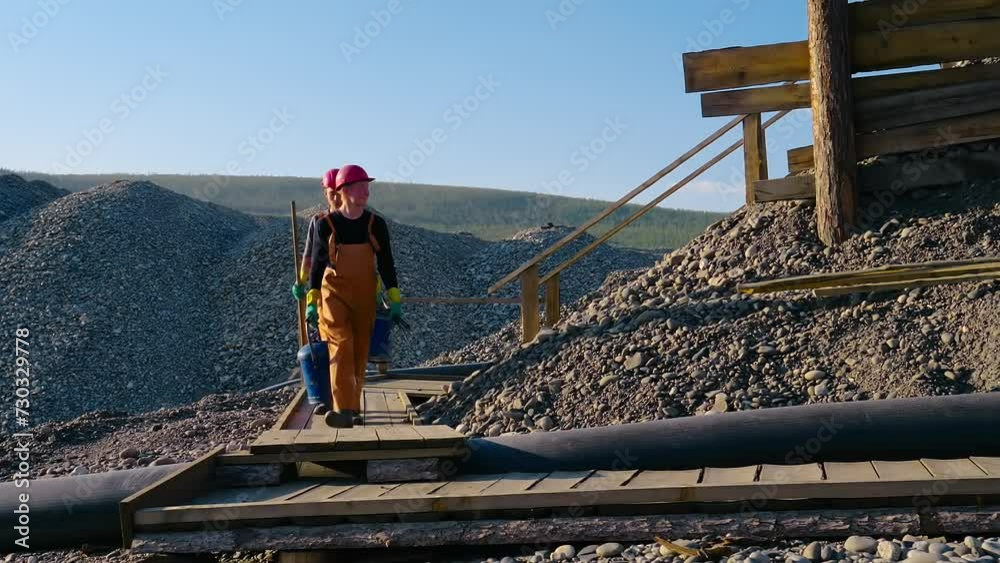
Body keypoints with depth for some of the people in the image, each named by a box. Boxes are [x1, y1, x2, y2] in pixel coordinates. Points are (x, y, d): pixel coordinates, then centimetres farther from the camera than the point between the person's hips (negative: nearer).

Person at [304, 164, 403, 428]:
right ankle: (343, 411, -20)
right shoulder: (325, 225, -6)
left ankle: (352, 407, 22)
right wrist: (311, 302, 1)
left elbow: (386, 264, 3)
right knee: (341, 346, -17)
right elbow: (317, 264, 2)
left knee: (360, 351, 7)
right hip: (334, 294, -2)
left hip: (365, 296, 2)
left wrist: (395, 301, 0)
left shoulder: (376, 224, -2)